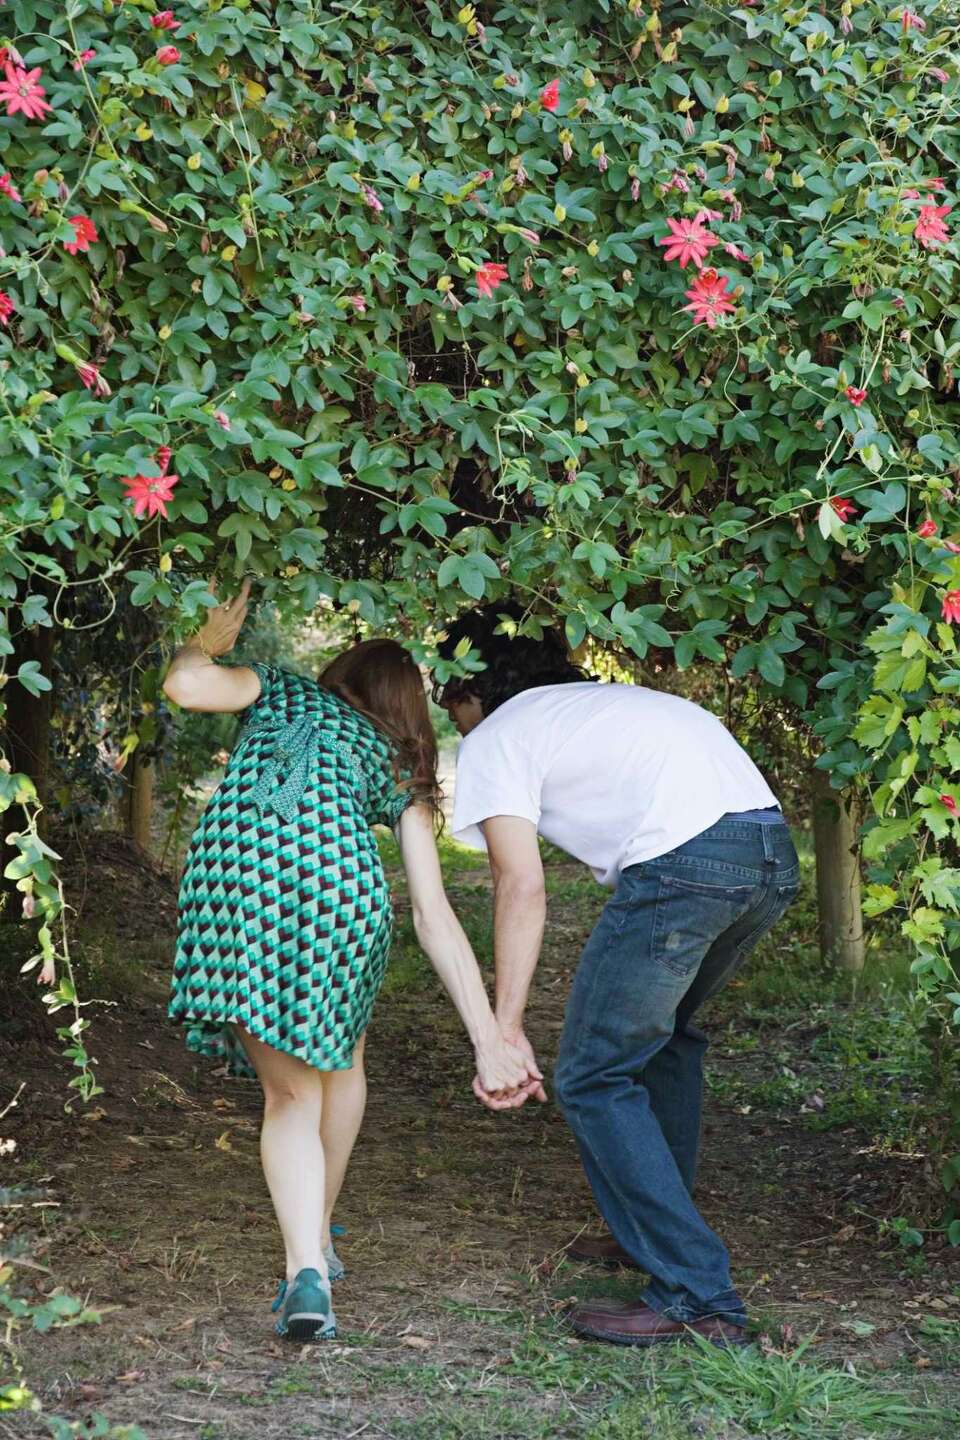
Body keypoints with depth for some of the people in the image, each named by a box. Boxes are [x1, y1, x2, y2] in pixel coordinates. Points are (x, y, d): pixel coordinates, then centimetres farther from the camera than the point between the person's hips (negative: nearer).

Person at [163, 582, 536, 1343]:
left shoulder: (282, 692, 28)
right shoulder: (401, 771, 27)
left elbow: (186, 686, 7)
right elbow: (434, 917, 19)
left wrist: (208, 643, 28)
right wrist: (490, 1039, 17)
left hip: (230, 875, 0)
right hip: (340, 885, 0)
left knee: (290, 1092, 11)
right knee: (338, 1059, 29)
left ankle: (307, 1269, -8)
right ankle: (317, 1239, 38)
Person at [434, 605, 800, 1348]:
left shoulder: (494, 740, 10)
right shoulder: (606, 699, 34)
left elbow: (522, 885, -3)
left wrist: (505, 1027, -7)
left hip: (686, 862, -8)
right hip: (775, 849, 8)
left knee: (594, 1077, 3)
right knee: (662, 1033, 29)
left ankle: (696, 1298, -1)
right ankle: (654, 1236, 37)